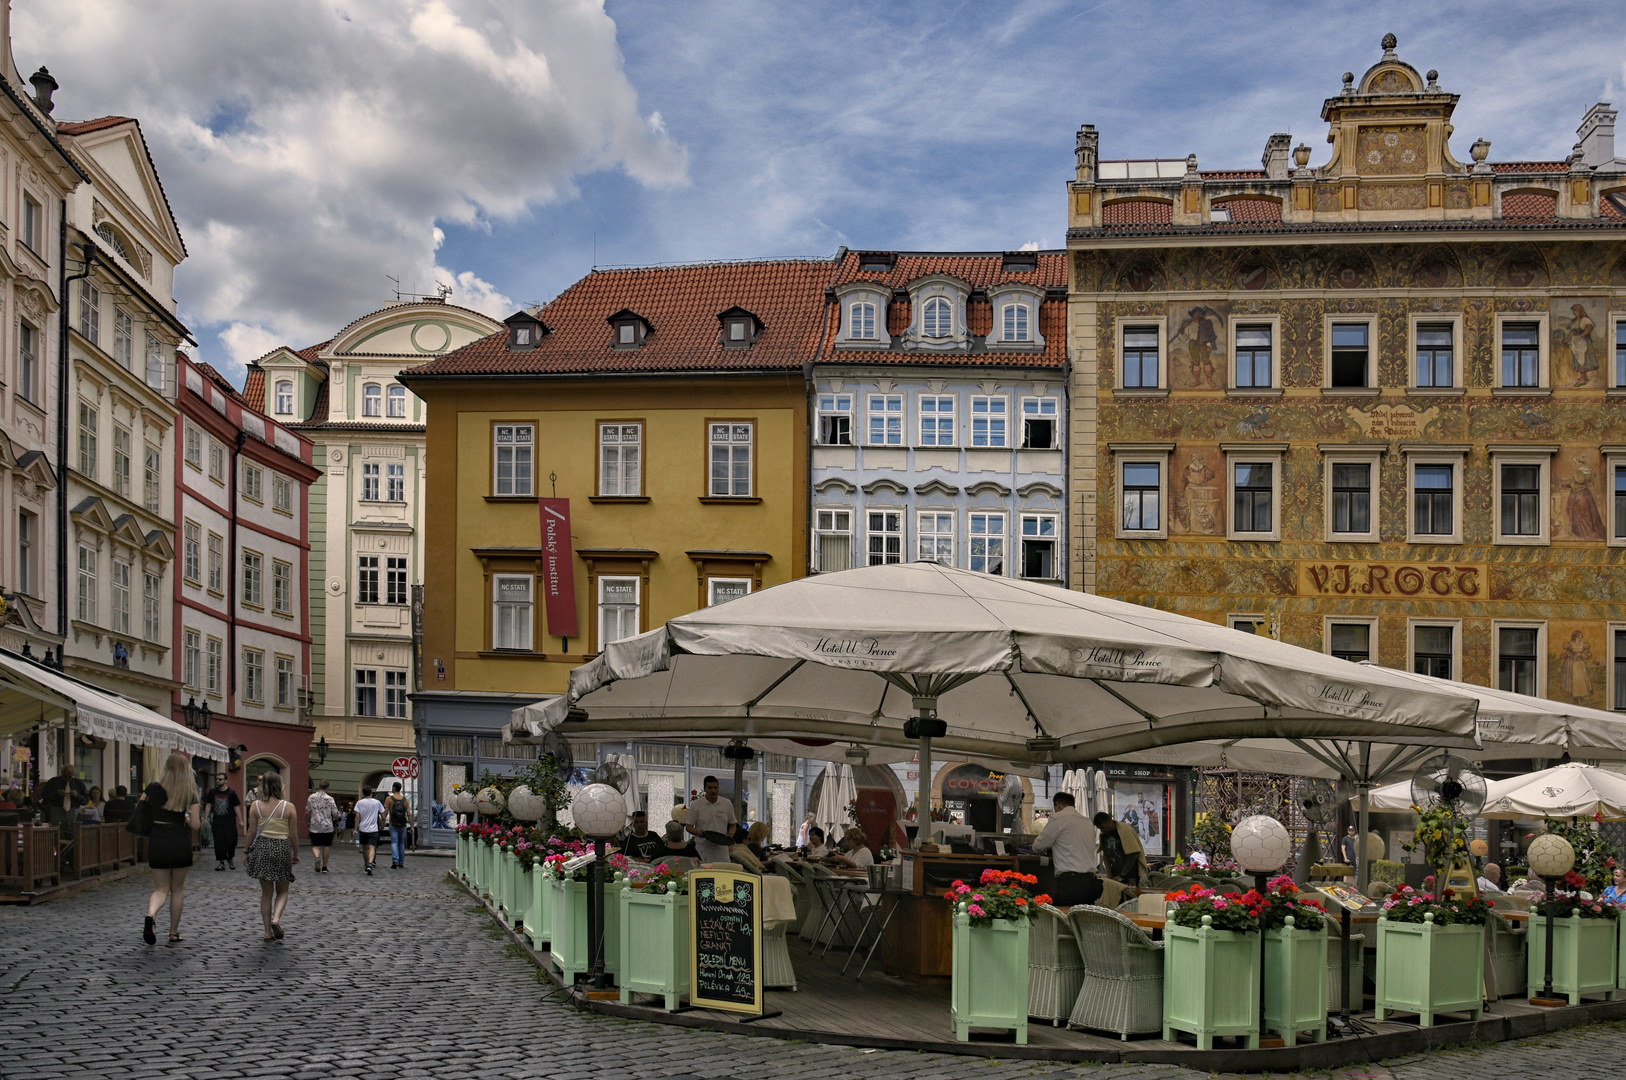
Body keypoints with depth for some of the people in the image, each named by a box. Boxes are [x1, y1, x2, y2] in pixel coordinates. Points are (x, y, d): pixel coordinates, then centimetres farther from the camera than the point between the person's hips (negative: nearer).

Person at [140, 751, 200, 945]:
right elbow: (195, 825, -5)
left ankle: (151, 915, -21)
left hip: (157, 843, 1)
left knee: (161, 889, 9)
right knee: (178, 889, 15)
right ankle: (174, 932, 18)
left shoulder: (154, 788, -3)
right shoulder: (190, 793, -5)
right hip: (181, 844, -1)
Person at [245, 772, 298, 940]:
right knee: (282, 891, 13)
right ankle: (276, 919, -13)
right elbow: (293, 835, -2)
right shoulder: (288, 807, -6)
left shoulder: (256, 806, -2)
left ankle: (268, 932, 12)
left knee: (266, 892, 12)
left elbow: (252, 832, 0)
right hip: (282, 848, -2)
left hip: (262, 847, 2)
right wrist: (296, 854, 10)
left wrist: (247, 851, 13)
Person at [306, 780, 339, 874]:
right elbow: (335, 815, -7)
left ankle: (317, 857, -28)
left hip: (315, 827, 1)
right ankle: (324, 867, 17)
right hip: (327, 827, -1)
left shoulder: (311, 797, 0)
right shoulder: (330, 799, -6)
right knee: (326, 846, 13)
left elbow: (307, 813, 6)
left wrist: (307, 823, 23)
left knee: (315, 846, 3)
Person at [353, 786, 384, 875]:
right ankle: (370, 864, -31)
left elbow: (357, 817, -5)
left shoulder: (359, 803, 1)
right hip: (373, 829, -1)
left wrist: (355, 829, -2)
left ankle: (366, 865, 29)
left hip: (363, 828, 1)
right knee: (372, 848, -10)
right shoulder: (377, 803, 3)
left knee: (365, 848, 18)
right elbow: (383, 815, 9)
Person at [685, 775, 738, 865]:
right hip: (703, 850, -2)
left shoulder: (727, 804, 9)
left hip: (721, 849, 2)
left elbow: (732, 824, 18)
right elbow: (689, 826, 4)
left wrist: (731, 834, -3)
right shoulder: (695, 805, 2)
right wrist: (697, 832, -16)